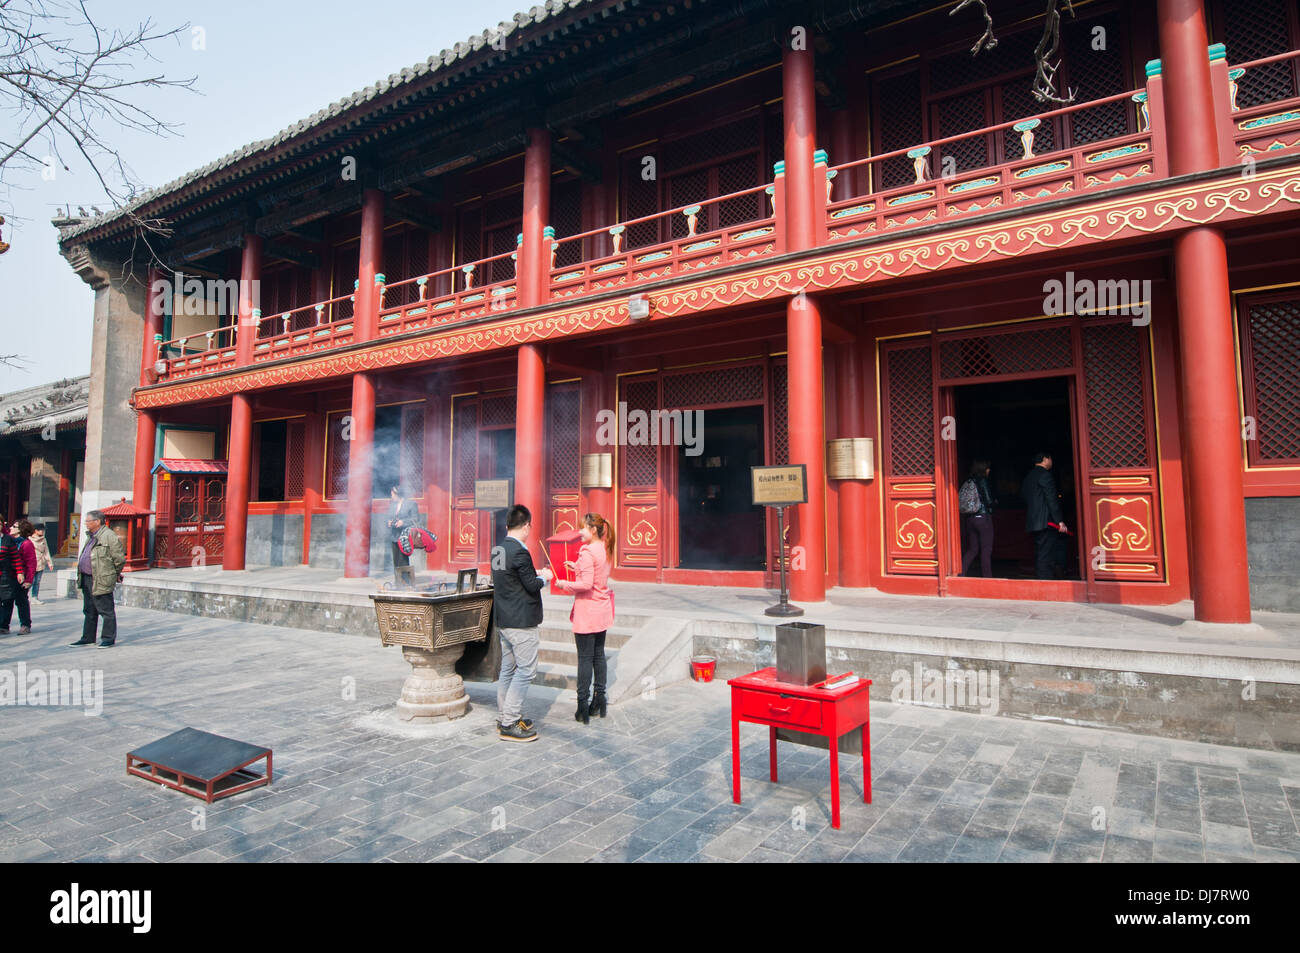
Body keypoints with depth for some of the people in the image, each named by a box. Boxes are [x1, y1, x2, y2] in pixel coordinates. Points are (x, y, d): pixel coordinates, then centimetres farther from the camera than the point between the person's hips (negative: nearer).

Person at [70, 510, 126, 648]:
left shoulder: (109, 536, -15)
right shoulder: (91, 536, 15)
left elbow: (120, 559, -14)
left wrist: (115, 574, -2)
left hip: (101, 581, -10)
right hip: (86, 579, 10)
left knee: (106, 611, -2)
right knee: (89, 611, 18)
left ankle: (109, 639, 5)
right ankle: (88, 638, 27)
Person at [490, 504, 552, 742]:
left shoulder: (498, 550, 8)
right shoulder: (519, 552, -20)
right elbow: (532, 586, -17)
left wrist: (536, 574, 16)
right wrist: (544, 577, 1)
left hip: (504, 620, 9)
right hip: (522, 622, -9)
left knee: (508, 669, 16)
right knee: (525, 670, -2)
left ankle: (504, 718, 25)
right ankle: (509, 724, 1)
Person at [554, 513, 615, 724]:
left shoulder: (587, 552, -18)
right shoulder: (605, 549, 8)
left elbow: (586, 584, -23)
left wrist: (565, 584, -10)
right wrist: (577, 567, 16)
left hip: (587, 610, -8)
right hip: (603, 609, 8)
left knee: (585, 658, -2)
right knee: (599, 654, 15)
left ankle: (583, 708, 4)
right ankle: (599, 701, 23)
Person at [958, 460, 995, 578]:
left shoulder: (967, 482, 8)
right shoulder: (982, 481, -10)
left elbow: (961, 503, 9)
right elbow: (988, 500, -12)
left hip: (969, 519, 6)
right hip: (983, 517, -6)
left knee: (972, 549, 11)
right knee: (986, 550, 3)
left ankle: (961, 572, -1)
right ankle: (987, 577, 7)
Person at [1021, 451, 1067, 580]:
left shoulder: (1028, 477, 19)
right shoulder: (1045, 474, -8)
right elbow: (1051, 499, -13)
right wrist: (1060, 520, -12)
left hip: (1032, 523, 9)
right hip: (1046, 522, -9)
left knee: (1039, 555, 12)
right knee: (1045, 556, -9)